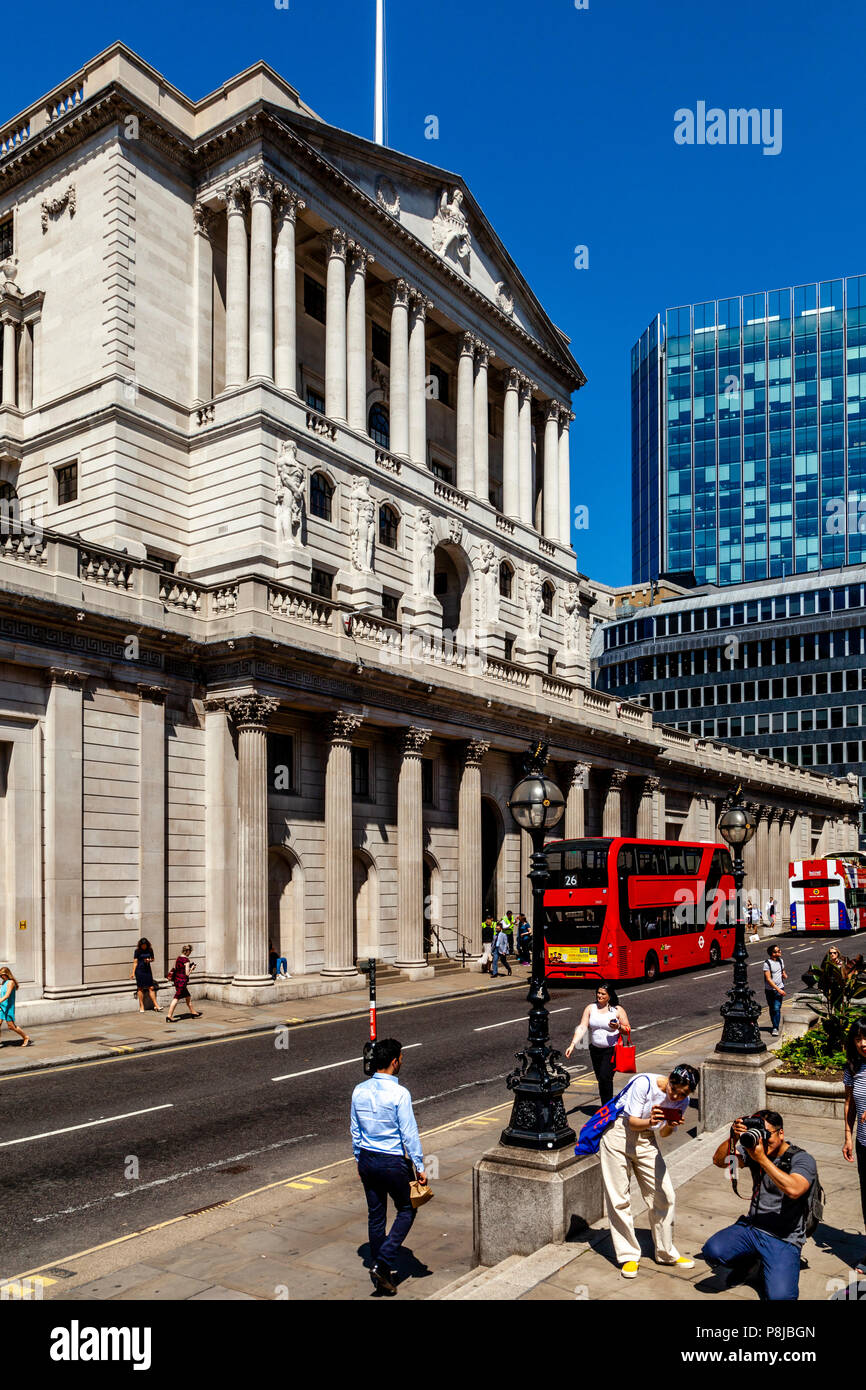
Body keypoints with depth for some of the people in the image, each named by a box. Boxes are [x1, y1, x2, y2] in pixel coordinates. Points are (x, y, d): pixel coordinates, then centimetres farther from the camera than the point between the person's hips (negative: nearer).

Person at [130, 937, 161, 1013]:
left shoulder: (150, 950, 3)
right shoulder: (137, 951, -4)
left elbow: (152, 959, 15)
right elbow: (135, 962, -2)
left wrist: (149, 960, -8)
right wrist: (133, 973, -6)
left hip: (148, 970, 2)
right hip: (139, 970, -2)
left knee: (151, 988, -1)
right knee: (140, 988, 3)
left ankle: (155, 1005, 2)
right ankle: (141, 1006, 11)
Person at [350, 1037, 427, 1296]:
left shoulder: (359, 1091, -1)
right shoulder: (399, 1094, -19)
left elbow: (355, 1130, 8)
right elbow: (409, 1133, -15)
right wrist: (419, 1167, -6)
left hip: (367, 1160, 6)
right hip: (393, 1162, -6)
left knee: (375, 1215, 17)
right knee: (406, 1210, 13)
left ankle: (380, 1272, 25)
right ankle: (382, 1263, 2)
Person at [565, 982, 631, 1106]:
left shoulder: (618, 1010, -3)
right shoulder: (590, 1008, 3)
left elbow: (628, 1029, -1)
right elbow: (582, 1027, -4)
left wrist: (618, 1027, -23)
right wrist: (572, 1045, -14)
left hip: (612, 1050, -4)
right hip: (595, 1049, 4)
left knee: (605, 1077, -17)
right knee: (600, 1079, 12)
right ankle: (606, 1107, 29)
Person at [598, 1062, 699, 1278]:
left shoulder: (682, 1101, -6)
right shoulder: (645, 1083, -23)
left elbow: (664, 1134, -2)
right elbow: (633, 1122, -21)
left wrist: (669, 1125, -25)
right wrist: (650, 1122, -42)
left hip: (646, 1140, 5)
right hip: (619, 1135, -5)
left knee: (663, 1195, 1)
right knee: (619, 1199, -3)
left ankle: (666, 1253, 19)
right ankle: (628, 1256, 10)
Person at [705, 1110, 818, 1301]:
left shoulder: (802, 1160, -9)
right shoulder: (753, 1149, 6)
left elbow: (794, 1190, -28)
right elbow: (719, 1161, -3)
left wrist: (762, 1159, -30)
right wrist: (732, 1138, -19)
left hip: (784, 1240, -4)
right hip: (751, 1228, 4)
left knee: (780, 1296, -23)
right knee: (712, 1251, -21)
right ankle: (749, 1261, 12)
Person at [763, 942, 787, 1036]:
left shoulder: (781, 960, 3)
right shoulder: (767, 963, -15)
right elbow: (768, 979, -17)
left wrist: (785, 975, 0)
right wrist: (778, 989, -20)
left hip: (779, 988, 2)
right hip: (769, 990, -2)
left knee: (777, 1008, -9)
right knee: (771, 1009, 11)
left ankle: (775, 1028, -5)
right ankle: (774, 1025, 28)